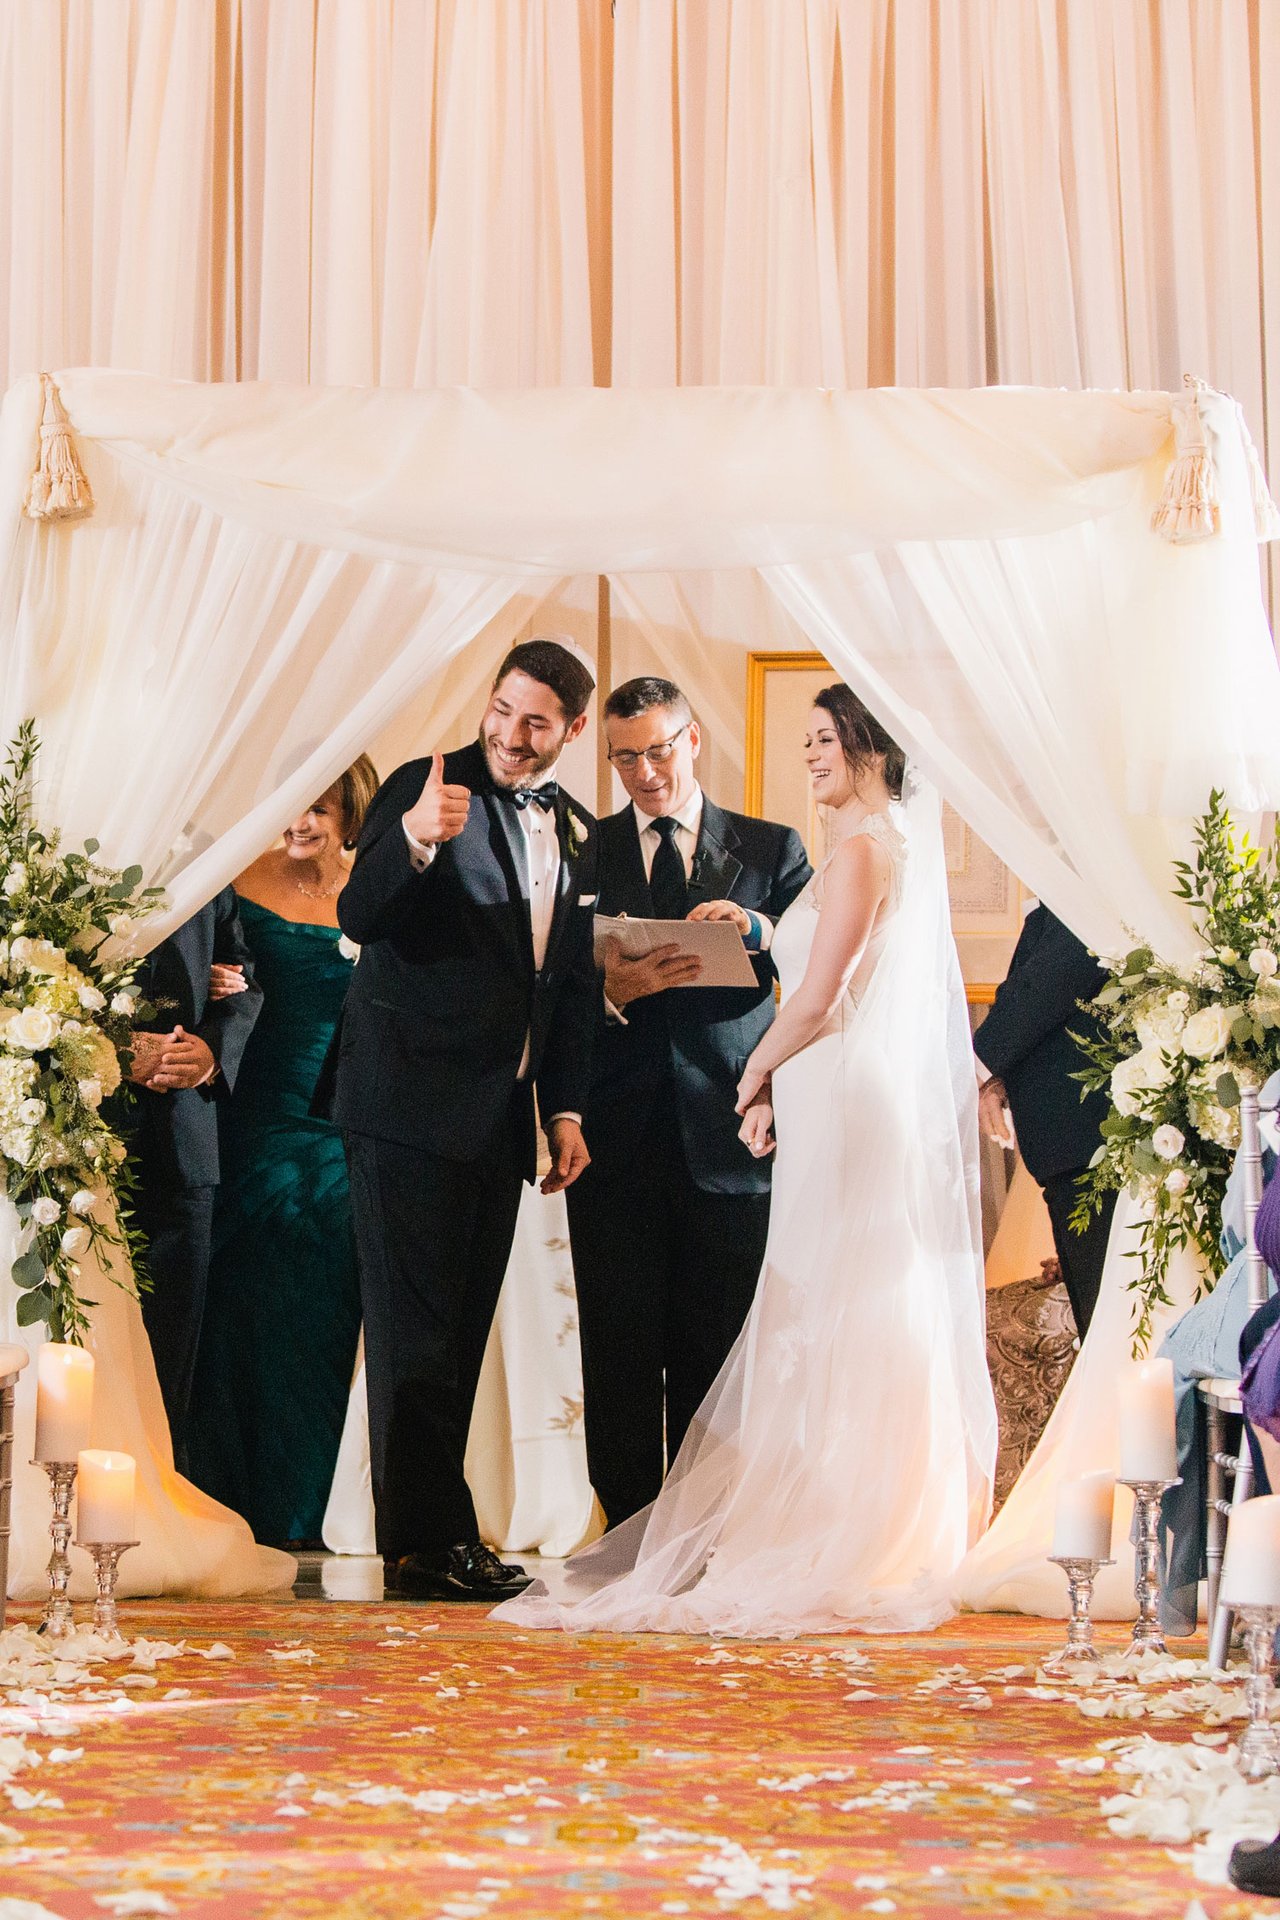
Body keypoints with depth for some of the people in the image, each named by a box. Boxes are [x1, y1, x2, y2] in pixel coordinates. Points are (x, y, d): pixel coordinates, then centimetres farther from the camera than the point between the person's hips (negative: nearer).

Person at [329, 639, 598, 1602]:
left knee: (459, 1332, 9)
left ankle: (433, 1533, 14)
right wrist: (414, 840, -36)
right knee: (417, 1331, -5)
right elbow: (359, 917, -17)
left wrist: (566, 1108, 13)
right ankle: (430, 1543, -2)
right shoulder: (425, 788, -6)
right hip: (413, 1105, -7)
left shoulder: (578, 831, 14)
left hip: (501, 1115, 7)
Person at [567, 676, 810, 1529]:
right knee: (620, 1356, 0)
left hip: (727, 1139, 0)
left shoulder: (770, 848, 12)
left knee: (717, 1359, 0)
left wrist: (760, 931, -16)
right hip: (618, 1139, 0)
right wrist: (609, 991, -15)